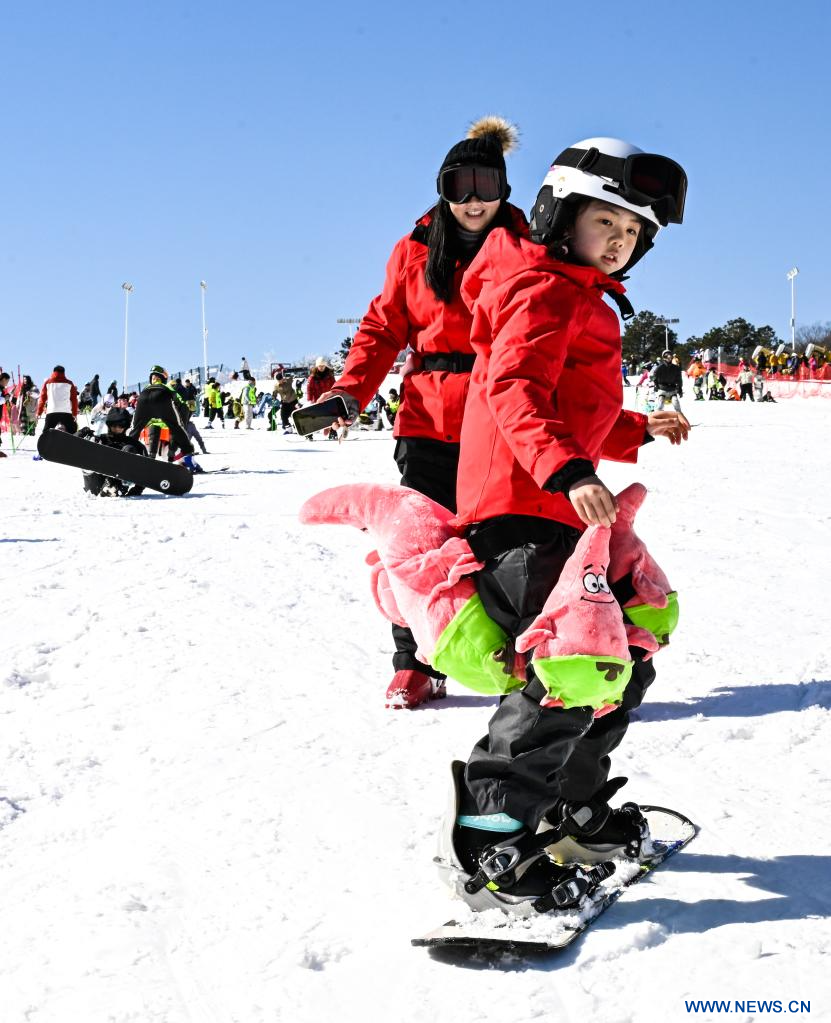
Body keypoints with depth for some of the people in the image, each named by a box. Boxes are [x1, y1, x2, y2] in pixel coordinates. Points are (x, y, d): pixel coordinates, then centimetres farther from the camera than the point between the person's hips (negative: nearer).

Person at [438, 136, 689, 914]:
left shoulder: (581, 302, 26)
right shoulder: (544, 291, -7)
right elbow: (514, 391, -24)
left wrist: (640, 432, 25)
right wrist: (567, 468, -37)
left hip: (557, 513, 11)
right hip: (522, 510, -11)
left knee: (624, 660, 16)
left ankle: (571, 809, 30)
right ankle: (488, 835, -15)